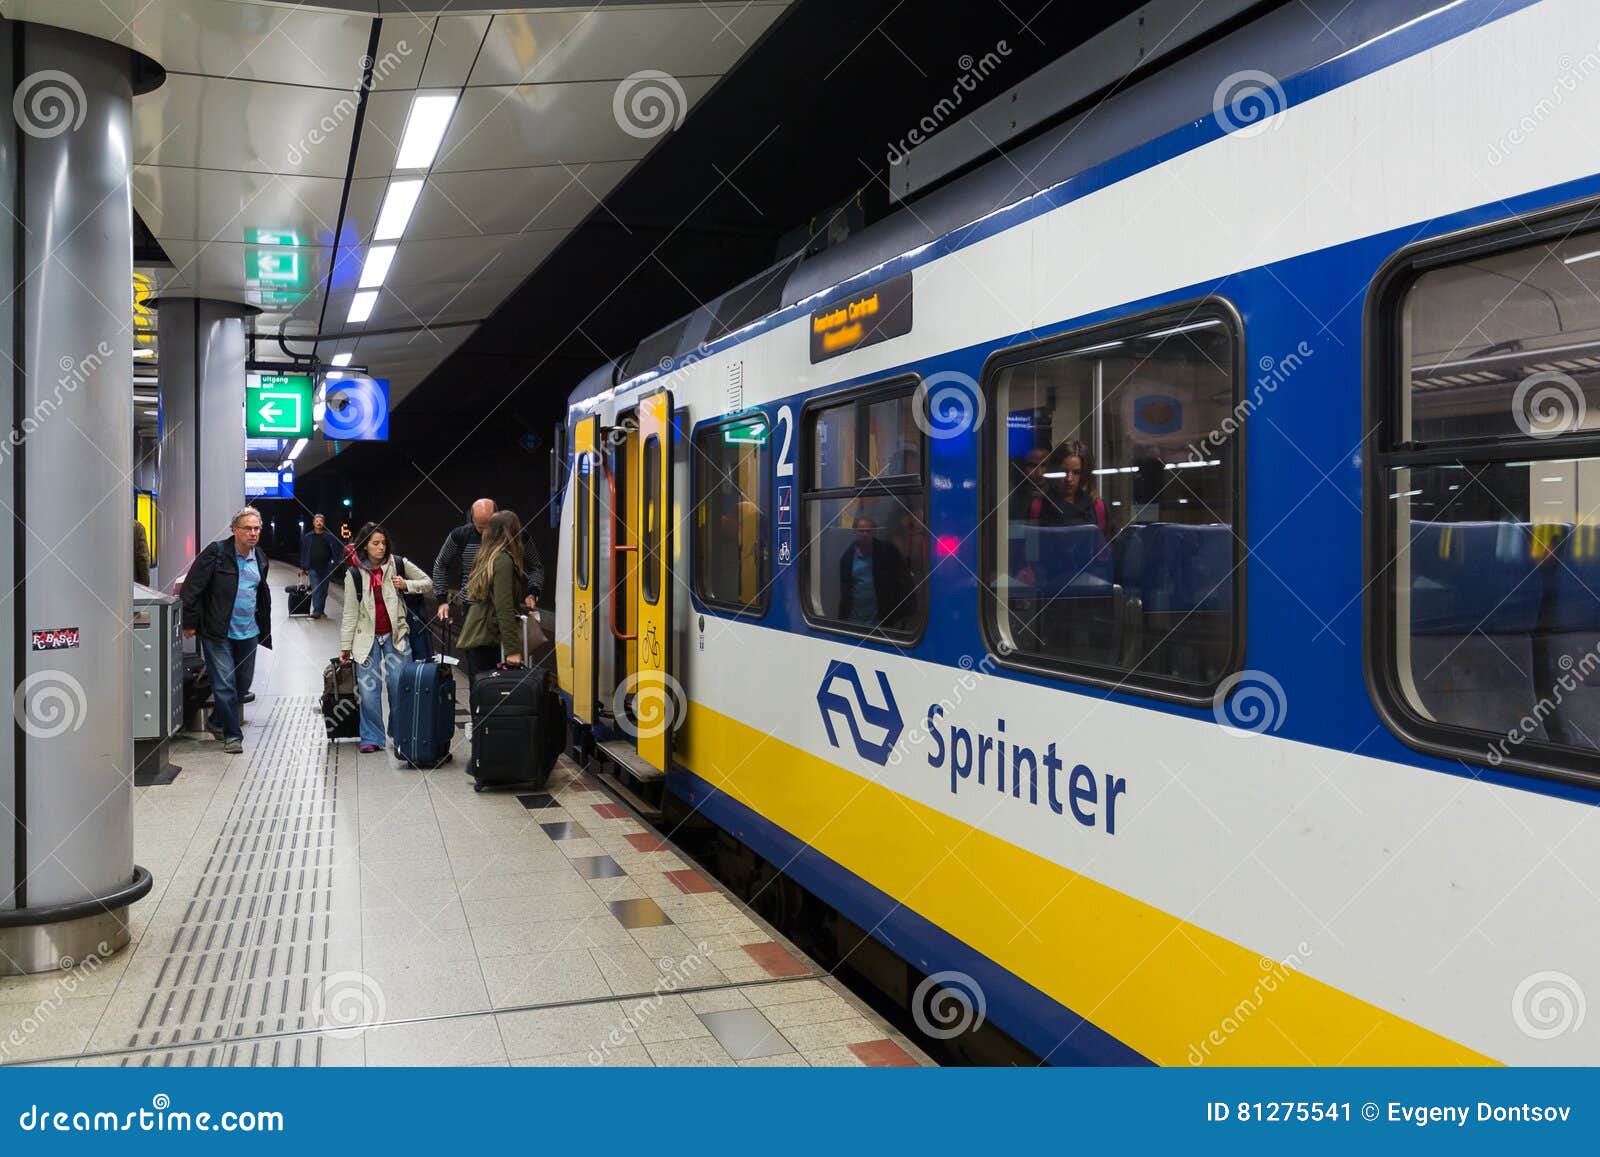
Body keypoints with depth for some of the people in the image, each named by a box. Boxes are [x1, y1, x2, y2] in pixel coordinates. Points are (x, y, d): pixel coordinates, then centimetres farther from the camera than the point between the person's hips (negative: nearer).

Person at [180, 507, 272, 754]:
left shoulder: (260, 557, 9)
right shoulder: (216, 553, -10)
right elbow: (192, 587, -10)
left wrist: (264, 626, 22)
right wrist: (190, 623, -10)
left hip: (248, 632, 6)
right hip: (218, 633, -6)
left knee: (243, 682, 14)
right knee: (224, 684, -5)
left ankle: (217, 722, 35)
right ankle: (232, 734, 5)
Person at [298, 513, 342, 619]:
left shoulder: (329, 536, 1)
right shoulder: (308, 537, 5)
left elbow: (338, 549, 4)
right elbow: (303, 553, 9)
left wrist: (334, 561, -6)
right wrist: (303, 568, 8)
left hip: (326, 568, 1)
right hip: (313, 568, -1)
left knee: (324, 591, 8)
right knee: (315, 589, -12)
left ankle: (321, 611, 19)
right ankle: (316, 610, -15)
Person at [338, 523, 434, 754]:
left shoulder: (398, 564, 2)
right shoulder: (354, 573, 0)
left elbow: (428, 584, 9)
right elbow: (350, 613, 2)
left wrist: (407, 585, -9)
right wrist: (345, 646, 0)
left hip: (396, 635, 0)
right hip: (367, 638, 0)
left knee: (399, 686, -2)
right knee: (368, 689, -3)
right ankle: (372, 738, 9)